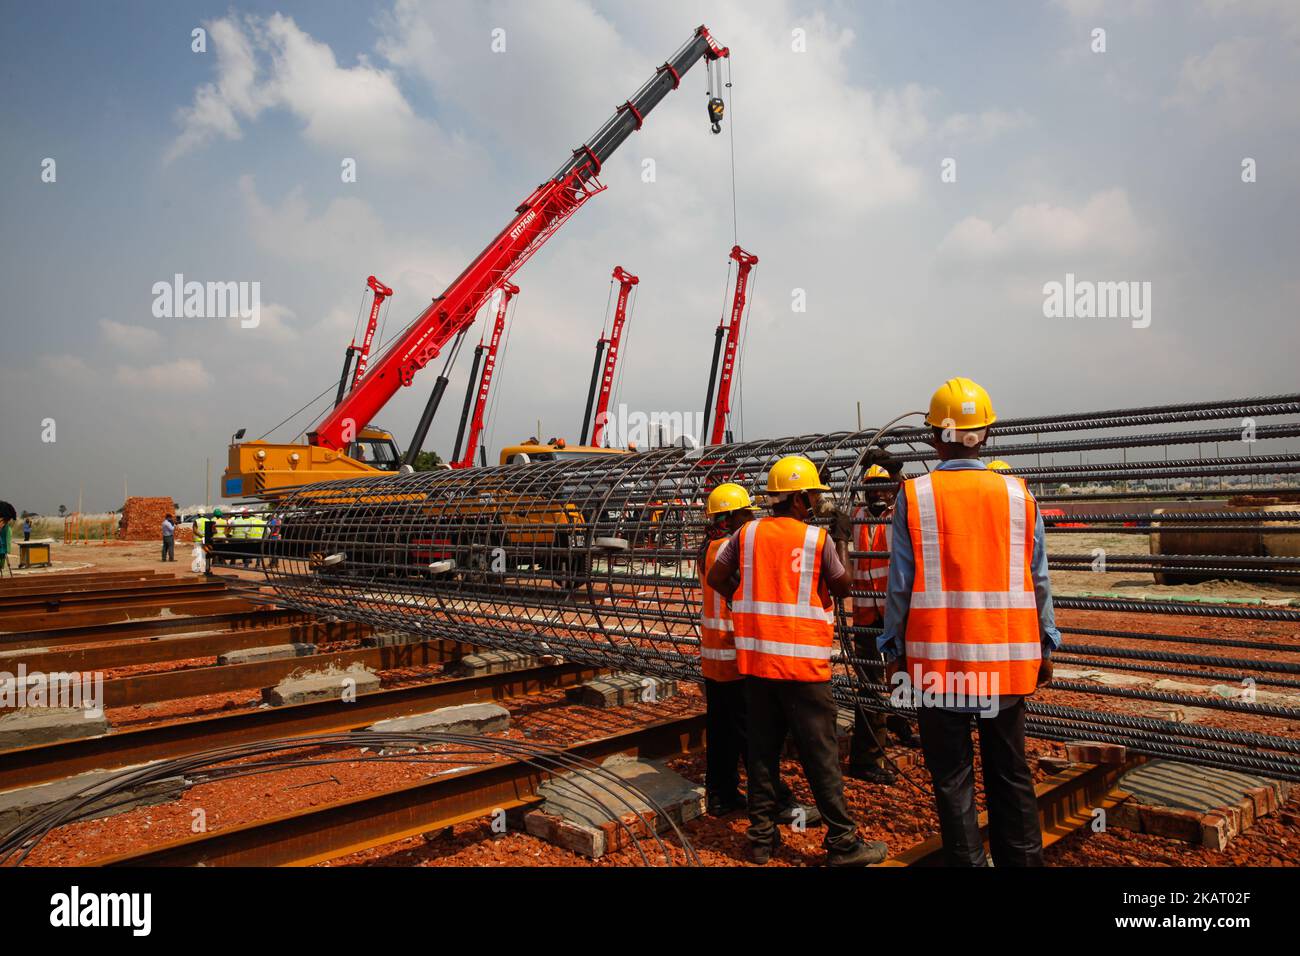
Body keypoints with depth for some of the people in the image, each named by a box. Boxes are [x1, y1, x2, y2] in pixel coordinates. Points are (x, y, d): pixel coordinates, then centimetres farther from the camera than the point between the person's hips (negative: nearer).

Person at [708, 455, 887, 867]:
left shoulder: (747, 533, 2)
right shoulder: (818, 539, -7)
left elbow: (716, 578, 5)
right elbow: (843, 587, 3)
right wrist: (839, 552, 19)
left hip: (756, 658, 4)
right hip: (802, 661, -4)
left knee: (762, 748, 12)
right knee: (820, 755, 3)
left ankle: (762, 836, 21)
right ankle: (842, 841, 12)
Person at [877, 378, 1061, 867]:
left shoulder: (914, 495, -7)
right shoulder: (1017, 494, 0)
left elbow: (901, 583, -6)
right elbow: (1038, 580, 5)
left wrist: (895, 650, 5)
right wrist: (1045, 646, 16)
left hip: (938, 657, -3)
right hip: (1006, 656, 3)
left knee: (952, 778, 7)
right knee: (1010, 774, 17)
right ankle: (1022, 857, 26)